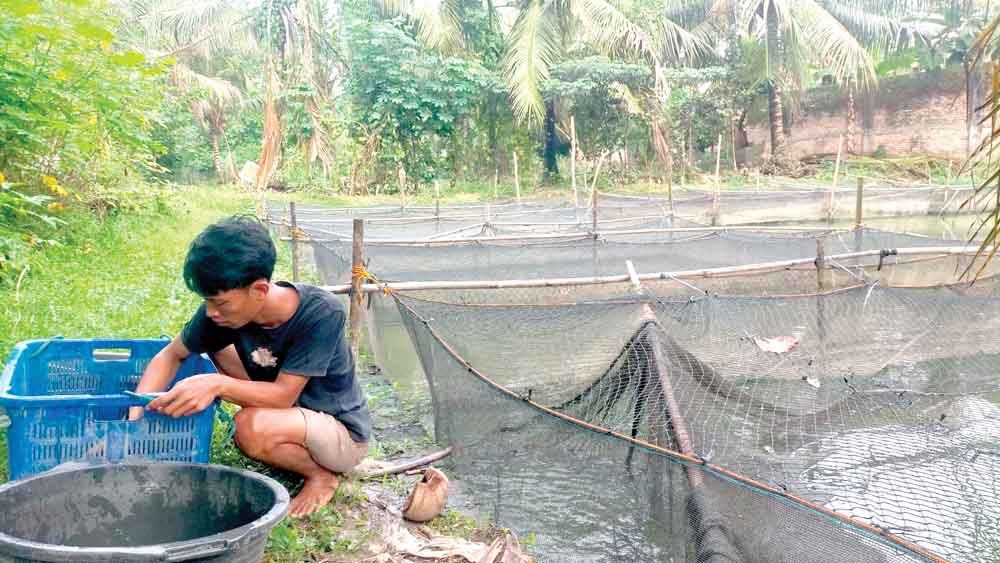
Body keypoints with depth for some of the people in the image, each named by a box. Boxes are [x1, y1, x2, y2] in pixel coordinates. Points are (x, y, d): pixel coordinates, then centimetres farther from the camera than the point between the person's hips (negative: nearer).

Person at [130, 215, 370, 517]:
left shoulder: (322, 313, -31)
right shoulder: (222, 309, -16)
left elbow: (283, 394, -28)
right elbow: (171, 355, -4)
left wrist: (217, 384, -41)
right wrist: (132, 417, -17)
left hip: (343, 434, -7)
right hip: (290, 410, 7)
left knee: (251, 427, -33)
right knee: (217, 344, -1)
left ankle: (322, 475, -2)